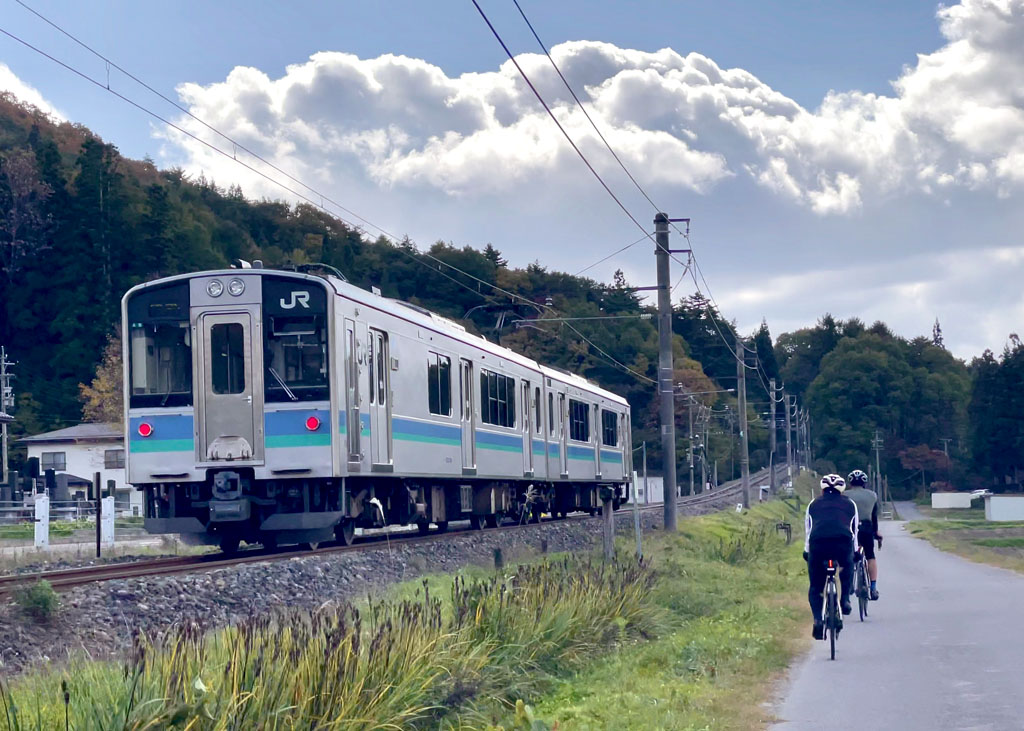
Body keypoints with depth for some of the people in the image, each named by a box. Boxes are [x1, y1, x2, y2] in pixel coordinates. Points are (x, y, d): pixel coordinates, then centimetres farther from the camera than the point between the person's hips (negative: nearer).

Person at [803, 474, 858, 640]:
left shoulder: (814, 505, 27)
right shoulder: (850, 504, 27)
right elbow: (854, 531, 34)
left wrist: (807, 552, 43)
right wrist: (855, 551, 47)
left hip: (818, 544, 0)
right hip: (843, 543, 0)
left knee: (815, 588, 12)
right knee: (847, 568, 35)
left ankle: (818, 620, -8)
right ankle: (845, 600, 22)